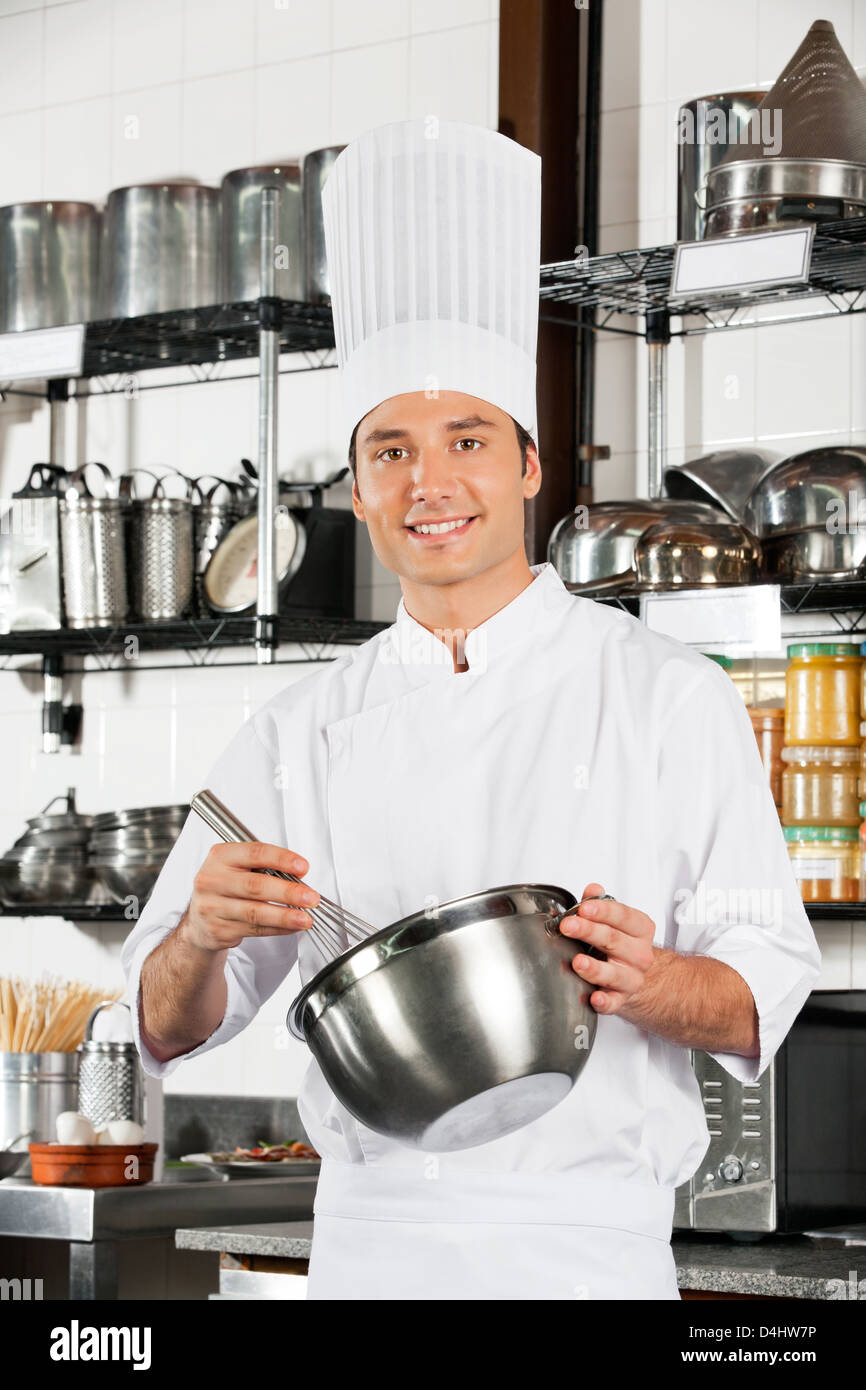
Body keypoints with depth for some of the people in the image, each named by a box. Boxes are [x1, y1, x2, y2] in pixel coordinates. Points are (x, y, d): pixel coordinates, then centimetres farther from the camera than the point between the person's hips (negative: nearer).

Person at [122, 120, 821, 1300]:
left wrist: (650, 982, -23)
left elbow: (768, 994, -2)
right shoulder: (302, 735, 8)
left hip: (586, 1241, -2)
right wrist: (202, 937, -14)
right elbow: (169, 1027, 7)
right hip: (367, 1236, 3)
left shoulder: (668, 697, 0)